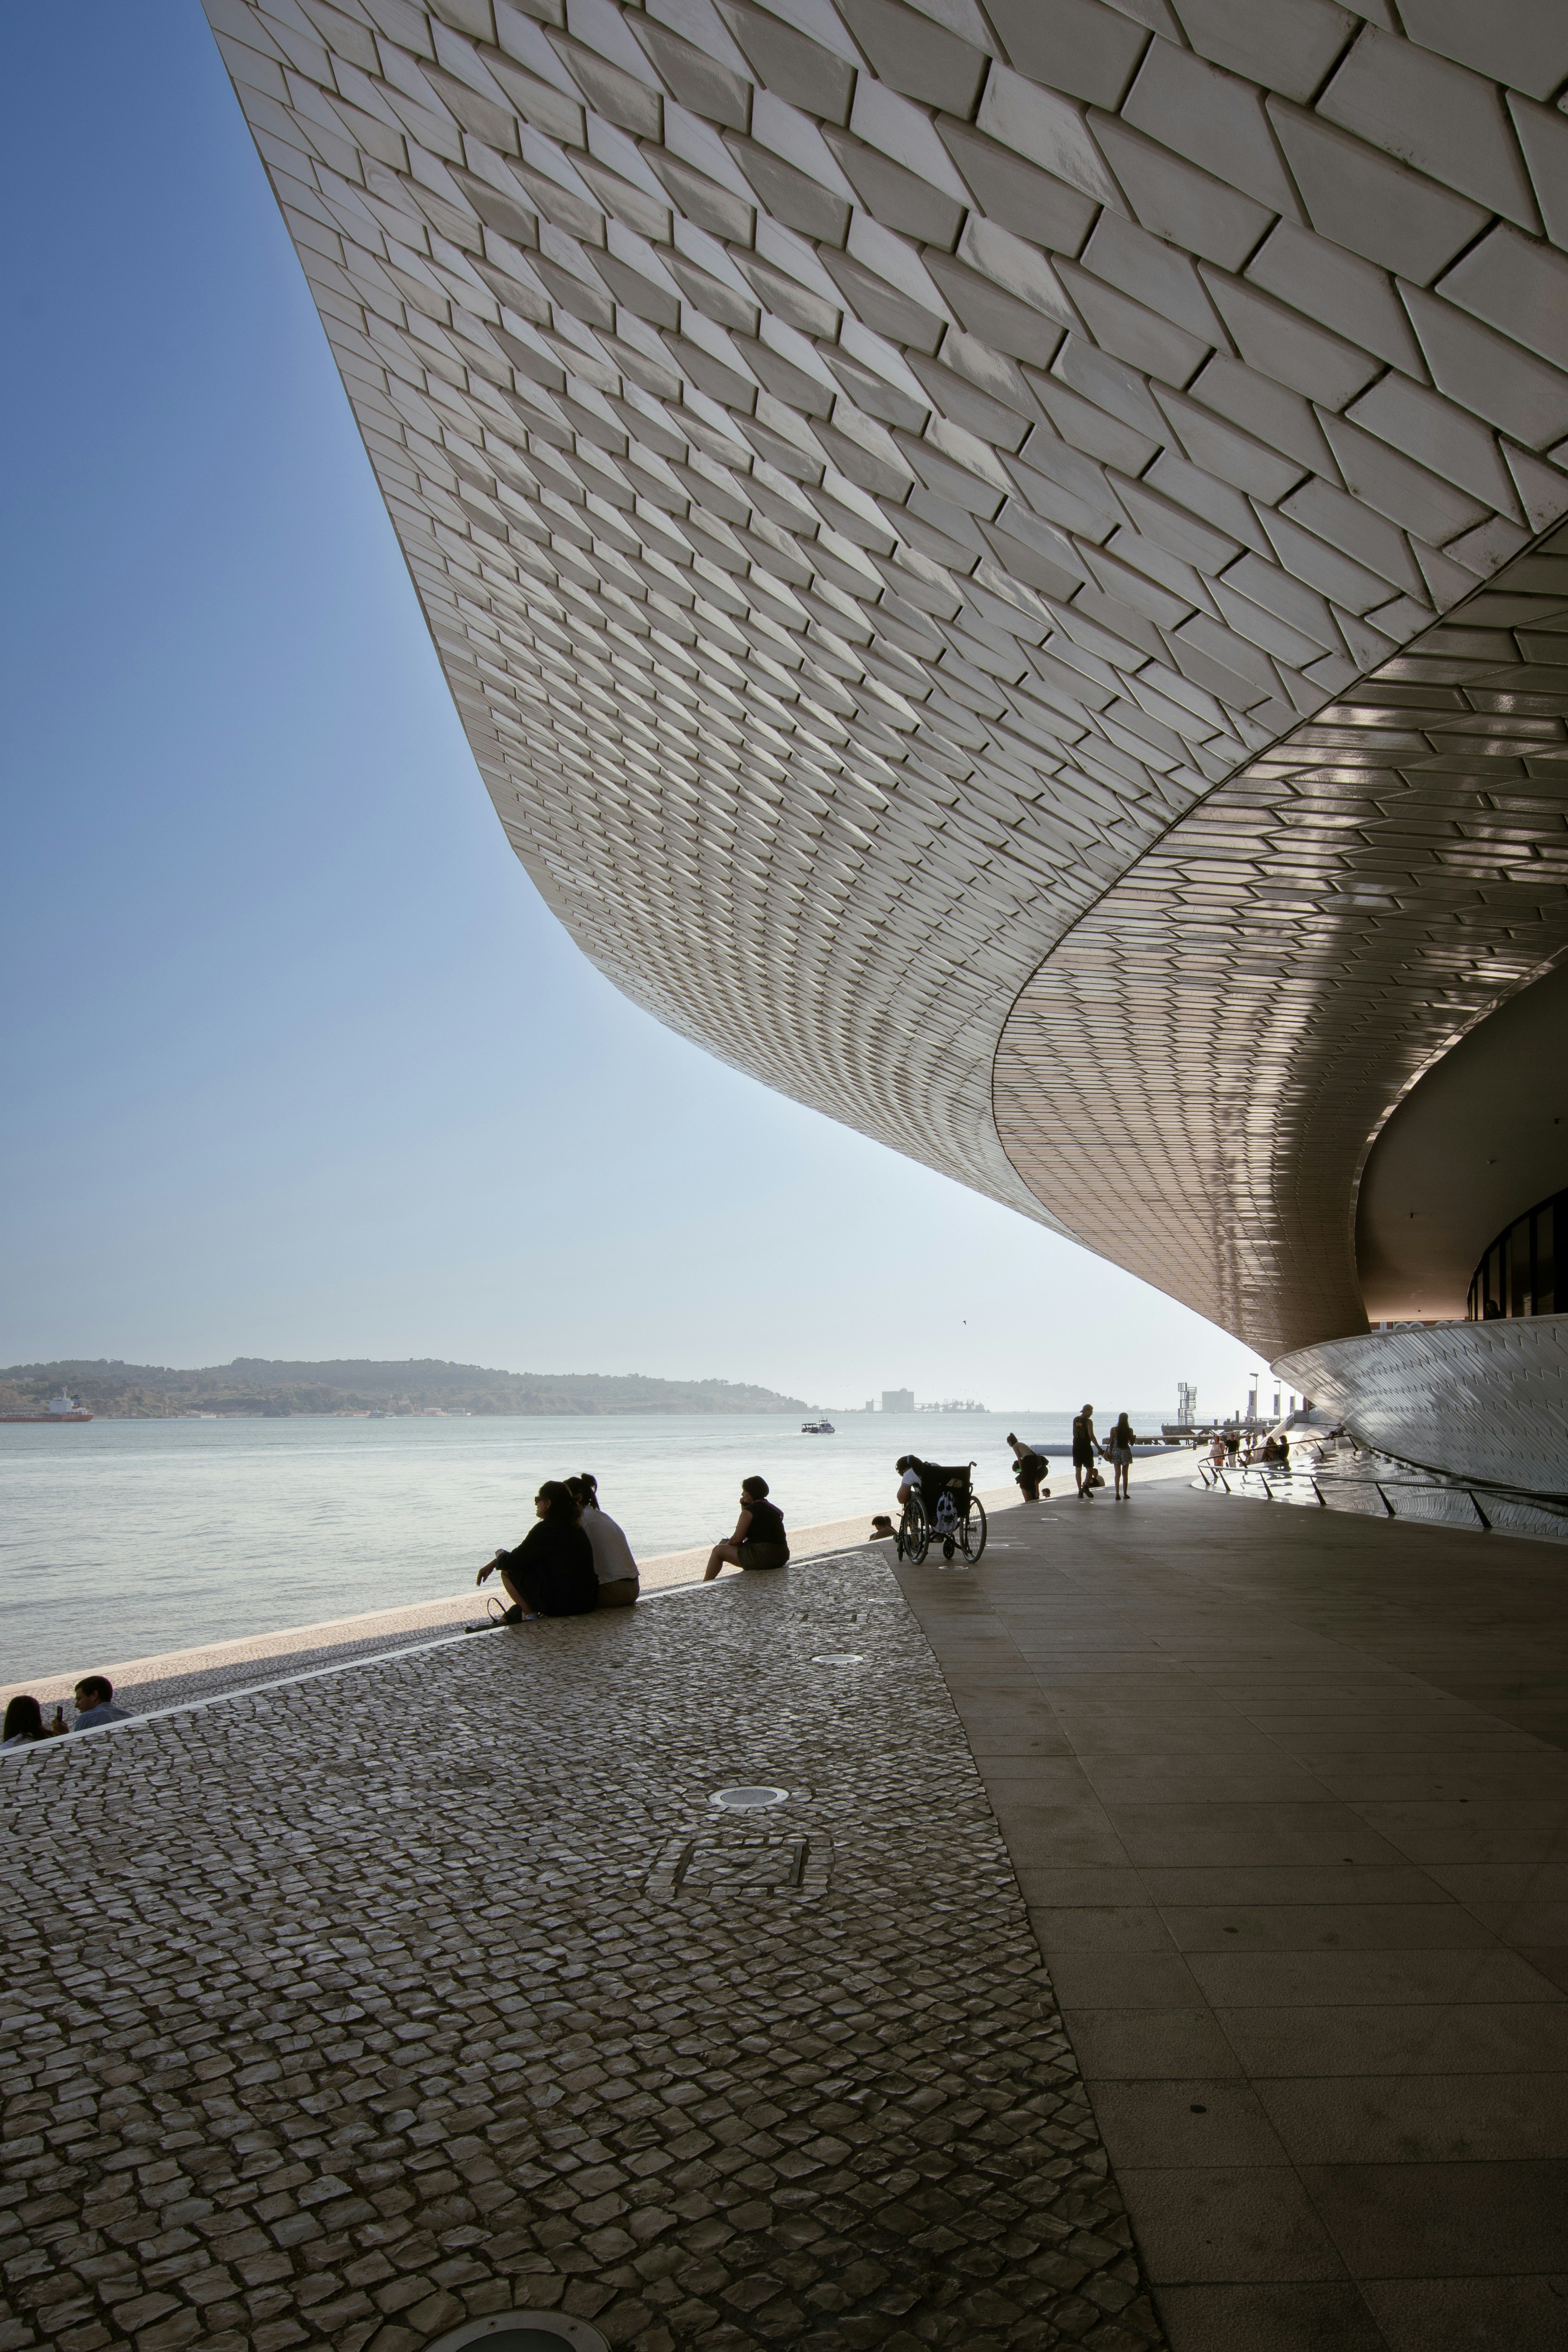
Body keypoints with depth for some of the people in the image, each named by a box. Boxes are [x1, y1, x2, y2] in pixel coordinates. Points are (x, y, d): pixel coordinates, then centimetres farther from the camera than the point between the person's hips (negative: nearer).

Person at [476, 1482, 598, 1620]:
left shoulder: (545, 1529, -14)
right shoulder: (575, 1529, 13)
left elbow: (512, 1562, -8)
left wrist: (500, 1554, 15)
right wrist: (494, 1563, 21)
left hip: (559, 1605, -9)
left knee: (507, 1571, 5)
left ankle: (531, 1615, 9)